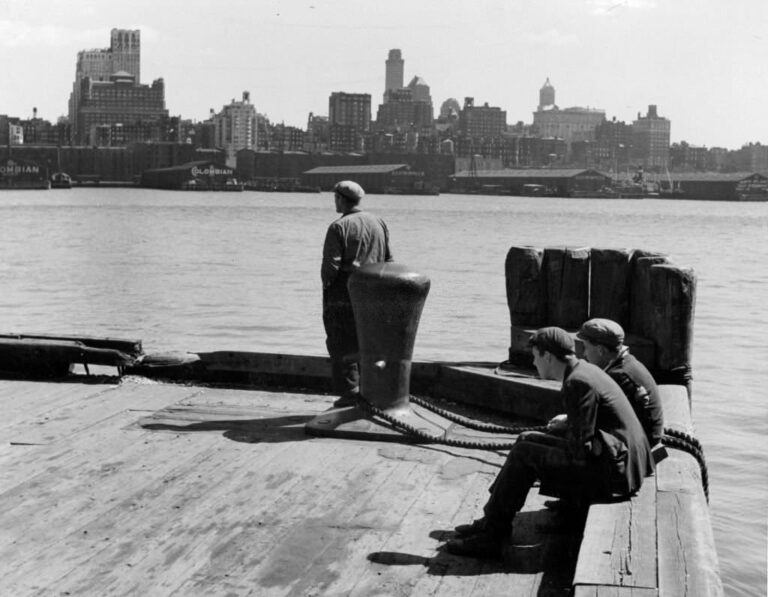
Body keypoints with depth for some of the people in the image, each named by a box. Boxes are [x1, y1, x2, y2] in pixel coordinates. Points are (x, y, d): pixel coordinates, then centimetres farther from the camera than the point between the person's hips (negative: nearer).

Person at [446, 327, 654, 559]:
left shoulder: (578, 383, -19)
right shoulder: (585, 370, 12)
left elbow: (580, 449, -21)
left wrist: (567, 427, -1)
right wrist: (568, 422, 11)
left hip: (611, 470, -10)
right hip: (621, 461, 10)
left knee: (523, 454, -10)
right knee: (527, 440, 13)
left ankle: (490, 535, -2)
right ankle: (494, 521, 15)